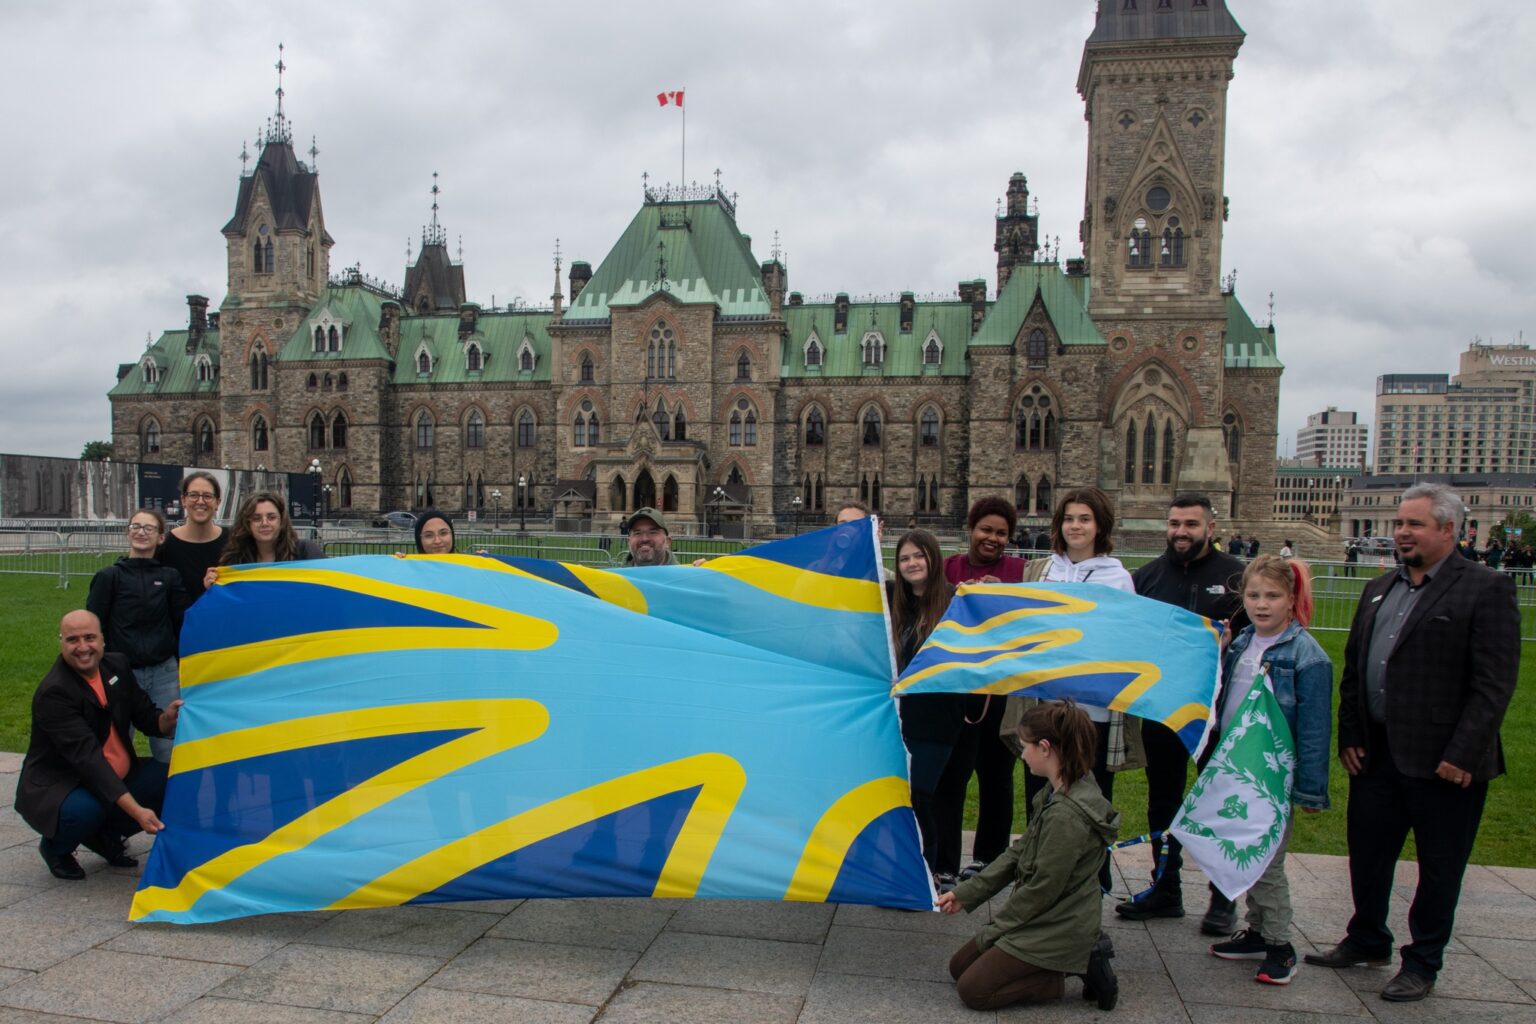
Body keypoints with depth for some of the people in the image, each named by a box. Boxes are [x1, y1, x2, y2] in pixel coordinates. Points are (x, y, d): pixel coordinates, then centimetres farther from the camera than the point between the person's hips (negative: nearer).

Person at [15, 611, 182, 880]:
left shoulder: (117, 665, -2)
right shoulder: (53, 692, -23)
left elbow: (145, 716, 5)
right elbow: (87, 757, -32)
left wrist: (166, 719, -23)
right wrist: (135, 810, -40)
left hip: (115, 778, 7)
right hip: (56, 786, -7)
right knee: (84, 809, -36)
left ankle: (106, 836, 11)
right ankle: (55, 847, 1)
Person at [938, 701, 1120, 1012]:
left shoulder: (1066, 815, -28)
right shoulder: (1055, 795, 2)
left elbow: (1042, 889, -23)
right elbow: (1018, 853, 8)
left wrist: (992, 931, -10)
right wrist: (965, 894, 4)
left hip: (1060, 929, -9)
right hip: (1047, 920, 9)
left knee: (972, 989, -6)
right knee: (959, 966, 13)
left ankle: (1076, 968, -1)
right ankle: (1082, 957, 11)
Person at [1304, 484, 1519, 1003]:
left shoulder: (1486, 589, -8)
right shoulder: (1378, 589, 12)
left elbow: (1495, 682, -13)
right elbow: (1352, 667, 14)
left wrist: (1463, 754, -17)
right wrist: (1350, 736, 7)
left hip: (1442, 760, -6)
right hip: (1377, 753, 6)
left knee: (1439, 867, 10)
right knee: (1367, 853, 17)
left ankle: (1422, 964, 25)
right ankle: (1367, 941, 35)